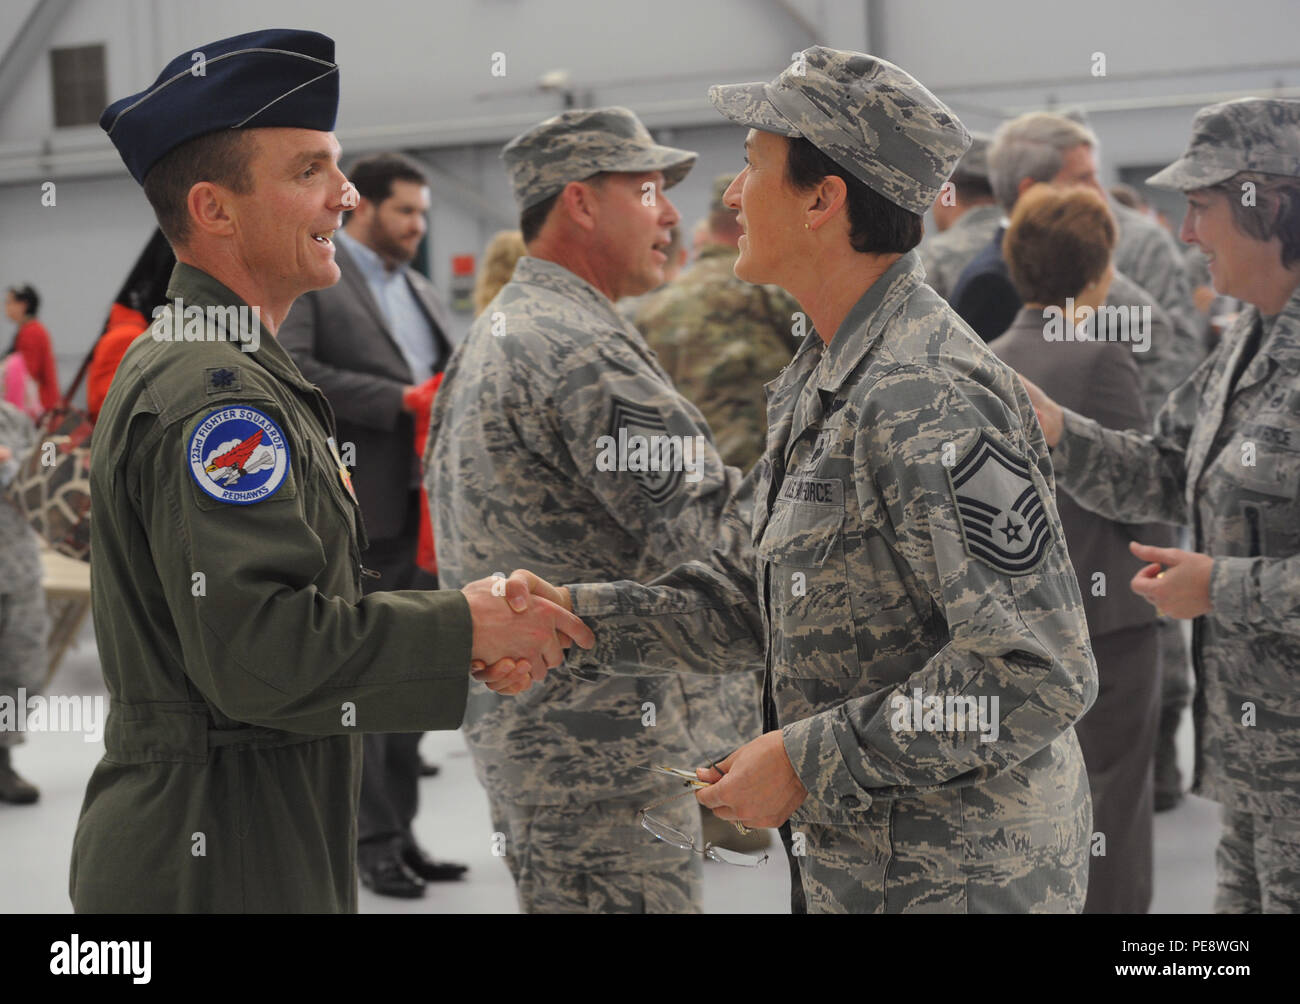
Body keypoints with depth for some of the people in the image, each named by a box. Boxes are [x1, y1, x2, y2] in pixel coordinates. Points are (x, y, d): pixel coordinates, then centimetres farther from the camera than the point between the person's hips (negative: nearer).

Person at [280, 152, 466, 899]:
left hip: (422, 504, 7)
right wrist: (398, 401, -18)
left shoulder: (420, 290, 19)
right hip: (356, 509, -7)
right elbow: (289, 371, -18)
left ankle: (400, 829, 21)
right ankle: (374, 839, 7)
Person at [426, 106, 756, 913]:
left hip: (513, 721, 11)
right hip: (601, 740, -11)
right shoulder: (582, 351, -17)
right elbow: (710, 534, -21)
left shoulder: (489, 338, 17)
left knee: (557, 890, 18)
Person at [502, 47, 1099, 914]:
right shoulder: (820, 380, 8)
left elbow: (1038, 673, -27)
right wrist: (577, 615, 1)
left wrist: (807, 760, -22)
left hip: (953, 878, -9)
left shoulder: (931, 402, -24)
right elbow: (763, 602, 12)